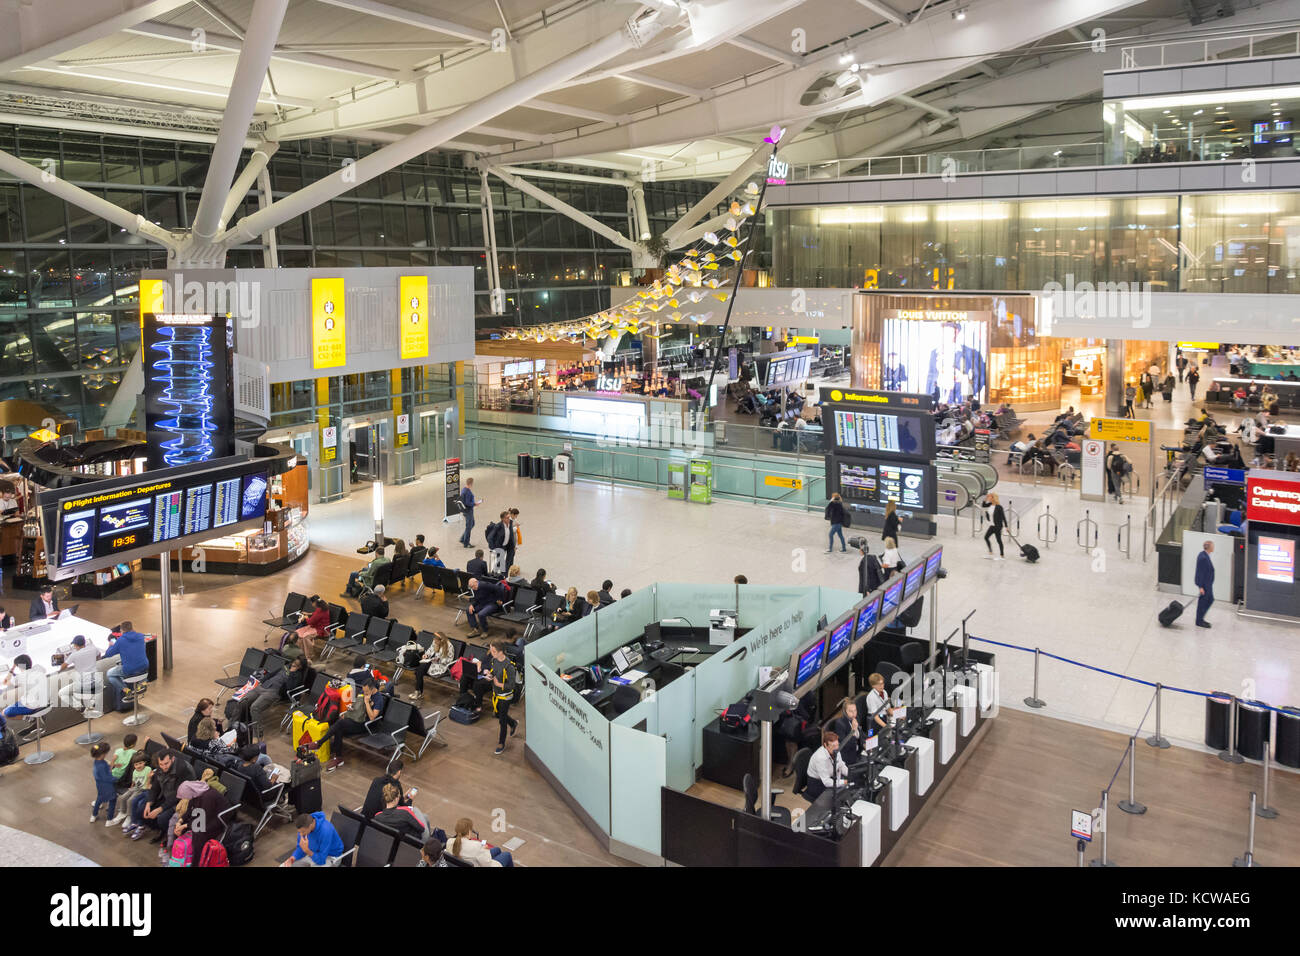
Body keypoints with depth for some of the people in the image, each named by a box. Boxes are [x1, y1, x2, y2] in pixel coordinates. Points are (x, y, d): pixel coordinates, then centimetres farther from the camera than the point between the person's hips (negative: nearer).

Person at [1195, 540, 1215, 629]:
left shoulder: (1205, 555, 7)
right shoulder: (1203, 558, -24)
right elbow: (1200, 573, -23)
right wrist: (1201, 587, -22)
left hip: (1208, 584, 10)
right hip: (1203, 584, -10)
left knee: (1210, 600, 18)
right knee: (1202, 602, 2)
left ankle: (1200, 618, 28)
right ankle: (1199, 622, 15)